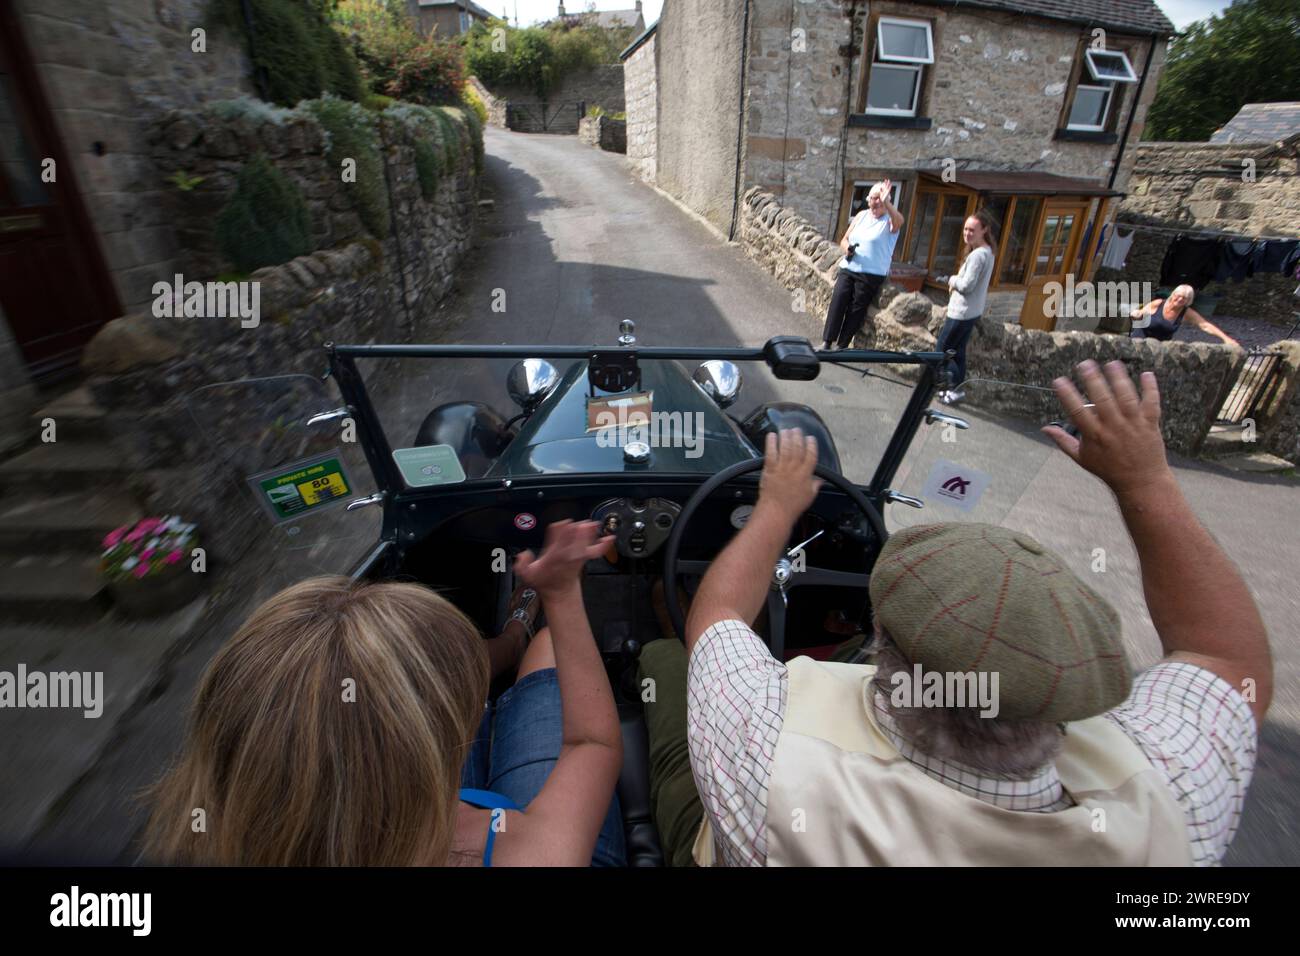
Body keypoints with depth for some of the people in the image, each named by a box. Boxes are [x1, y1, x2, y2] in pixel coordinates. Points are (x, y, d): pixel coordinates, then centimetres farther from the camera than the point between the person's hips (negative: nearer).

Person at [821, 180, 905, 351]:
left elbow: (899, 221, -28)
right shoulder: (861, 216, 12)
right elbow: (844, 239, 17)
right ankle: (826, 342, -4)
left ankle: (843, 346, 4)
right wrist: (847, 247, -8)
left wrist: (886, 202, -44)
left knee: (856, 311, -2)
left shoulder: (889, 220, -3)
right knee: (837, 303, -7)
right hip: (848, 269, 4)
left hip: (872, 276, -4)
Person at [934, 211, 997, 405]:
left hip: (962, 312, -10)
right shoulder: (987, 251, 12)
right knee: (957, 351, 16)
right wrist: (955, 284, 3)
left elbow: (967, 285, -25)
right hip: (972, 311, 10)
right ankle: (956, 388, 22)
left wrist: (952, 280, -6)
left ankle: (956, 389, -1)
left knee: (941, 351, -3)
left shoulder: (977, 254, -21)